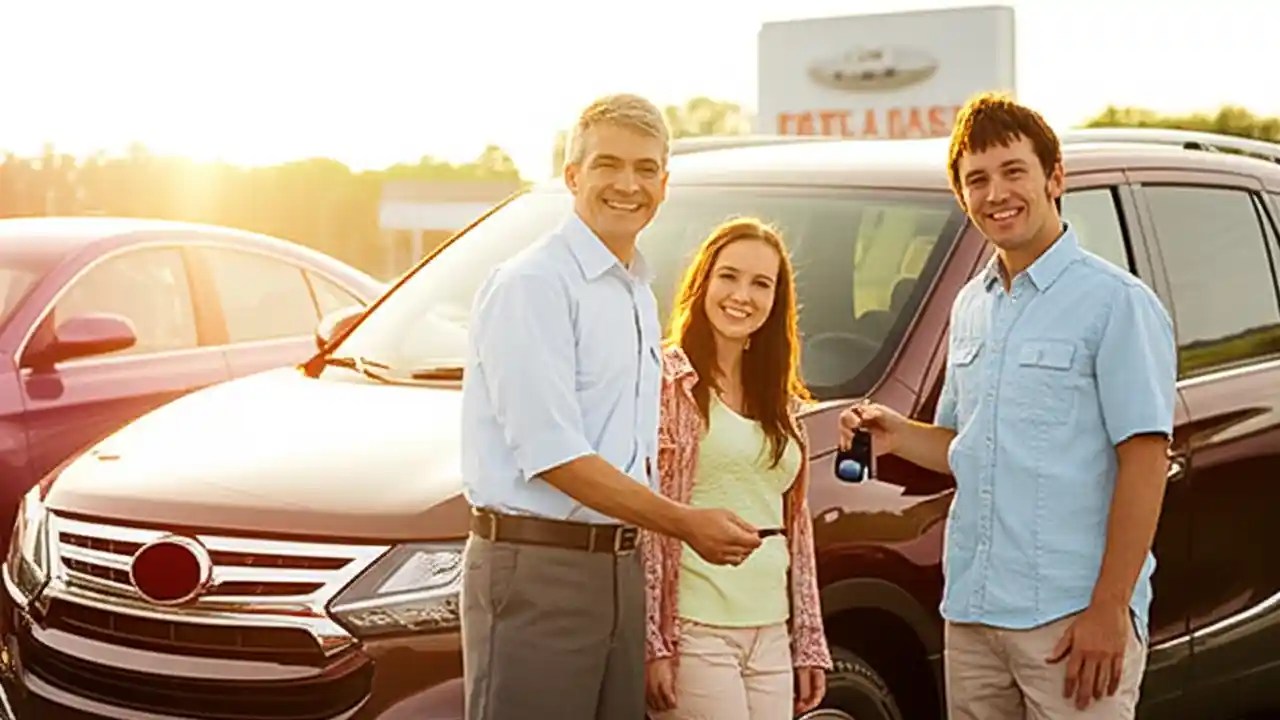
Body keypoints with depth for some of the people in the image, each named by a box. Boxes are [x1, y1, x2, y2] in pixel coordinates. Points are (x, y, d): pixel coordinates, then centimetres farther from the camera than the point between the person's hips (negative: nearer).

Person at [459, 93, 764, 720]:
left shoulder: (639, 295, 17)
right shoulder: (532, 285, -11)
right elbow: (553, 456, -17)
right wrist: (687, 523, -13)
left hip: (618, 567, 8)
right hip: (536, 570, -8)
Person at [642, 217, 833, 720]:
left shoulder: (781, 402, 16)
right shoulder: (666, 381, -5)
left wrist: (809, 644, 14)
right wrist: (652, 643, -15)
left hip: (770, 636, 6)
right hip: (693, 633, -6)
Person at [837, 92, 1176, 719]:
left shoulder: (1115, 302, -8)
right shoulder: (970, 307, 14)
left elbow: (1144, 460, -13)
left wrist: (1109, 610, -18)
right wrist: (897, 436, 1)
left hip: (1070, 617, -6)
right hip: (972, 613, 7)